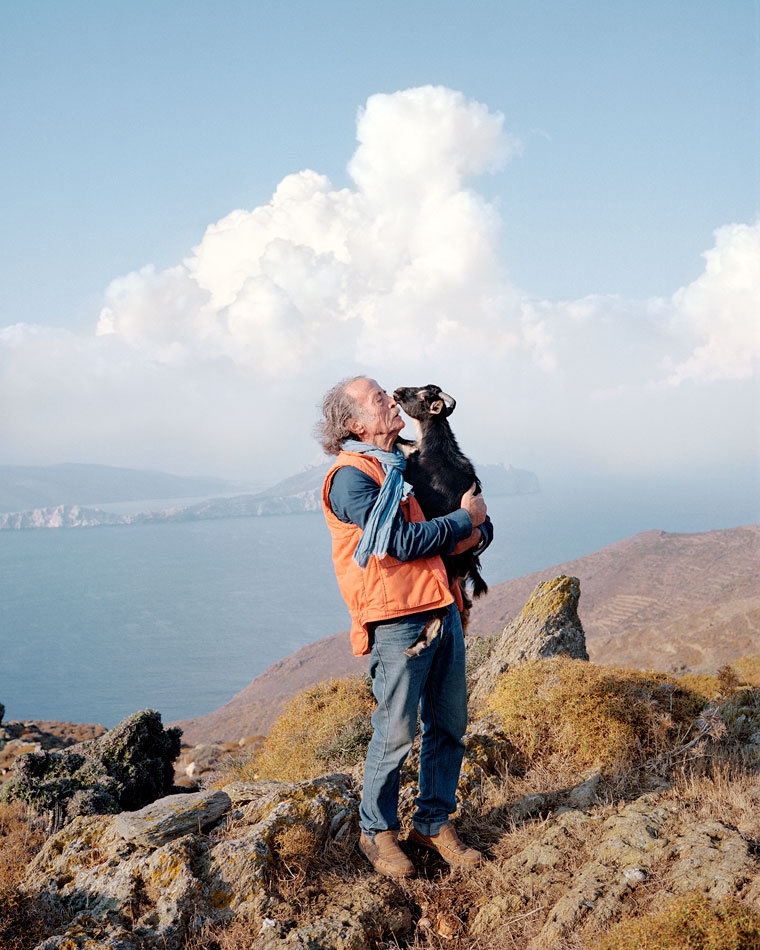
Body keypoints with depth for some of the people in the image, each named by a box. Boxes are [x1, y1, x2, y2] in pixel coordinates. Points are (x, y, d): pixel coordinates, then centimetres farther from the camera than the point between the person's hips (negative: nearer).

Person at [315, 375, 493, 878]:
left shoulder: (404, 465, 16)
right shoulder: (351, 476, -10)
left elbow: (480, 524, 19)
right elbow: (403, 541, -18)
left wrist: (477, 531, -6)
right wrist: (463, 520, -5)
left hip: (443, 612, 8)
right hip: (398, 622, -8)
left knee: (449, 725, 11)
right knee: (396, 734, 1)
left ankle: (435, 822, 26)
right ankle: (377, 831, 20)